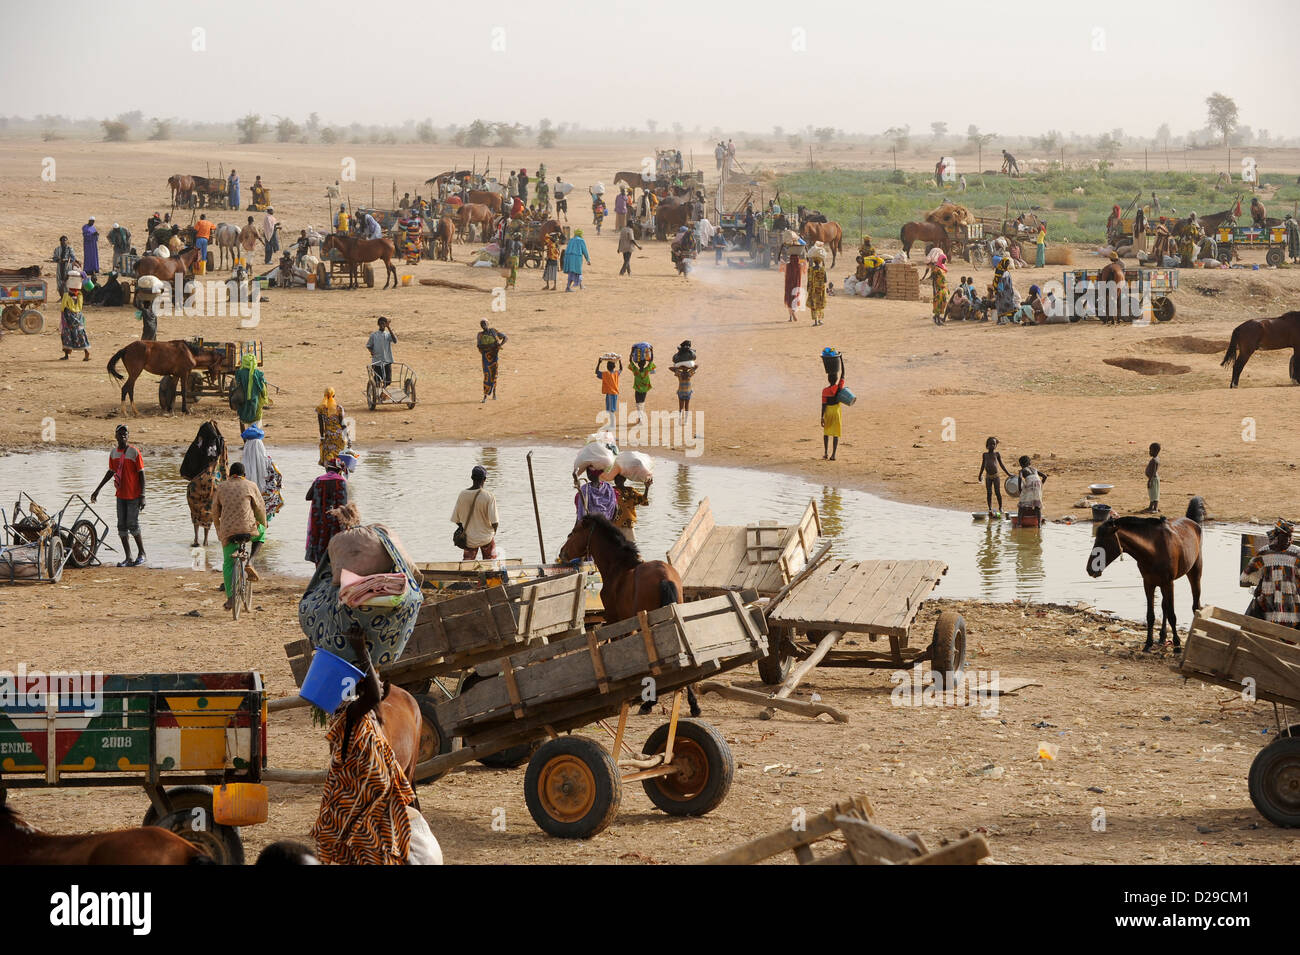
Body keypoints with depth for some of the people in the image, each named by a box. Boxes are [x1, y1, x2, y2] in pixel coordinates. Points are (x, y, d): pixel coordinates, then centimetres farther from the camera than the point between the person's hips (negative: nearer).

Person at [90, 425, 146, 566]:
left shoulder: (134, 452, -10)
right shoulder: (113, 453, 8)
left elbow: (141, 474, -10)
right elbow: (111, 471, 20)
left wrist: (142, 496, -16)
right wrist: (98, 490, 24)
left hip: (133, 495, -6)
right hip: (120, 495, 6)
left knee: (132, 525, -7)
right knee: (122, 526, 3)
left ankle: (141, 553, 12)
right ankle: (128, 558, 8)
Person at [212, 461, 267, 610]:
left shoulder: (221, 487, 13)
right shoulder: (250, 486, 6)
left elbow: (215, 512, 19)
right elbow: (260, 509, 8)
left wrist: (218, 529, 33)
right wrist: (263, 524, 27)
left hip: (227, 531, 2)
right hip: (248, 529, -2)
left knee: (228, 564, 9)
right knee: (261, 532, 31)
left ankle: (230, 598, -1)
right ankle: (249, 562, 13)